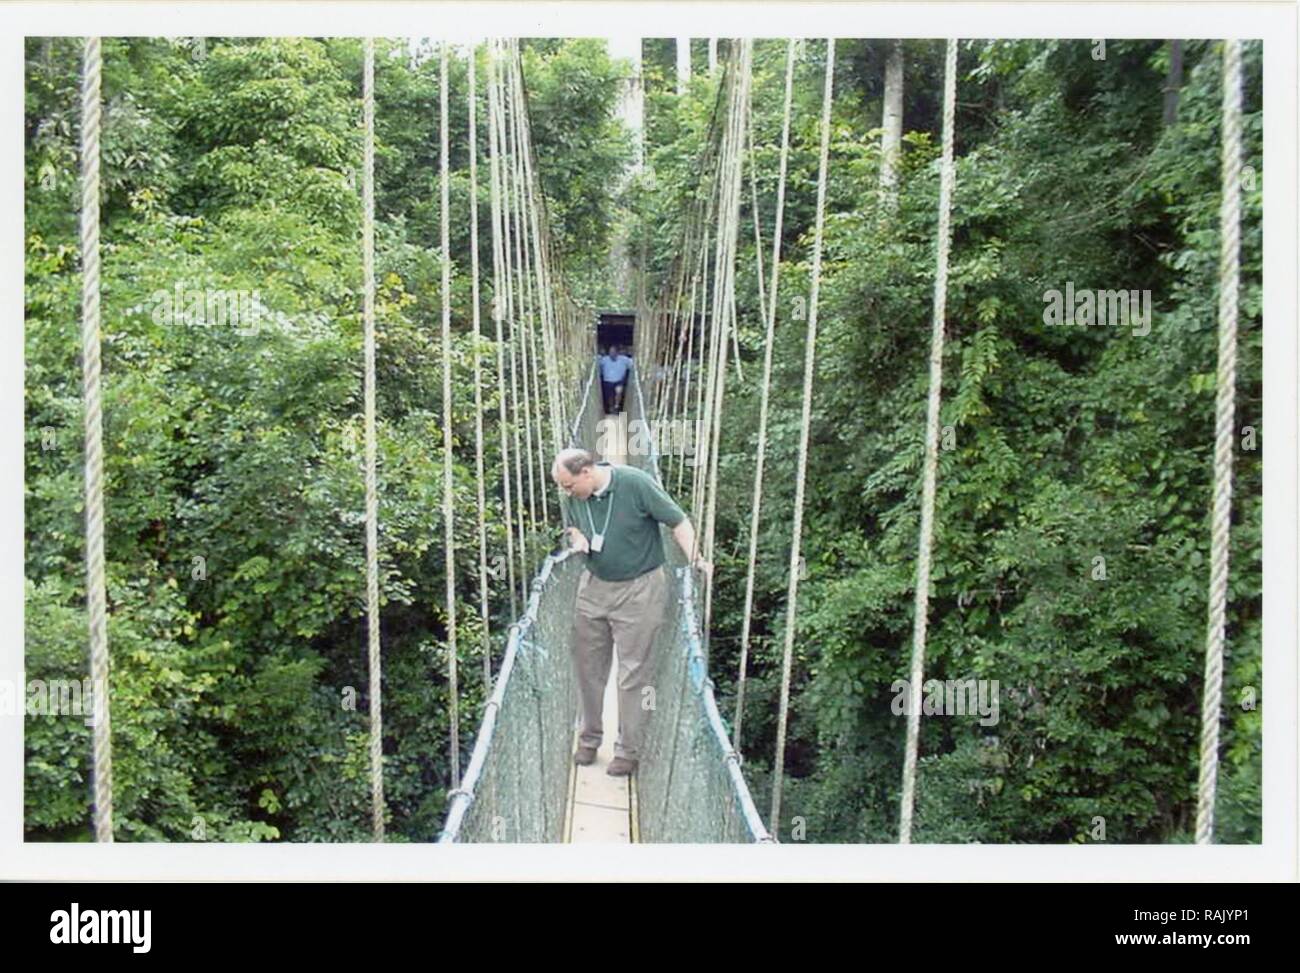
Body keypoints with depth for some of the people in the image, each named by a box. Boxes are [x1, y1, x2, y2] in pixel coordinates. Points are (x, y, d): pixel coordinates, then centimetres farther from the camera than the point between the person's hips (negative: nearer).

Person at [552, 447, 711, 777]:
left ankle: (628, 751, 13)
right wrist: (579, 540, -8)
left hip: (639, 591, -5)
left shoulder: (637, 483, -18)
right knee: (588, 666, 11)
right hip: (593, 586, 5)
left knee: (633, 672, 1)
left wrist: (694, 559, -25)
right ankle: (589, 738, 28)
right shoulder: (576, 497, -2)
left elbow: (678, 521, -12)